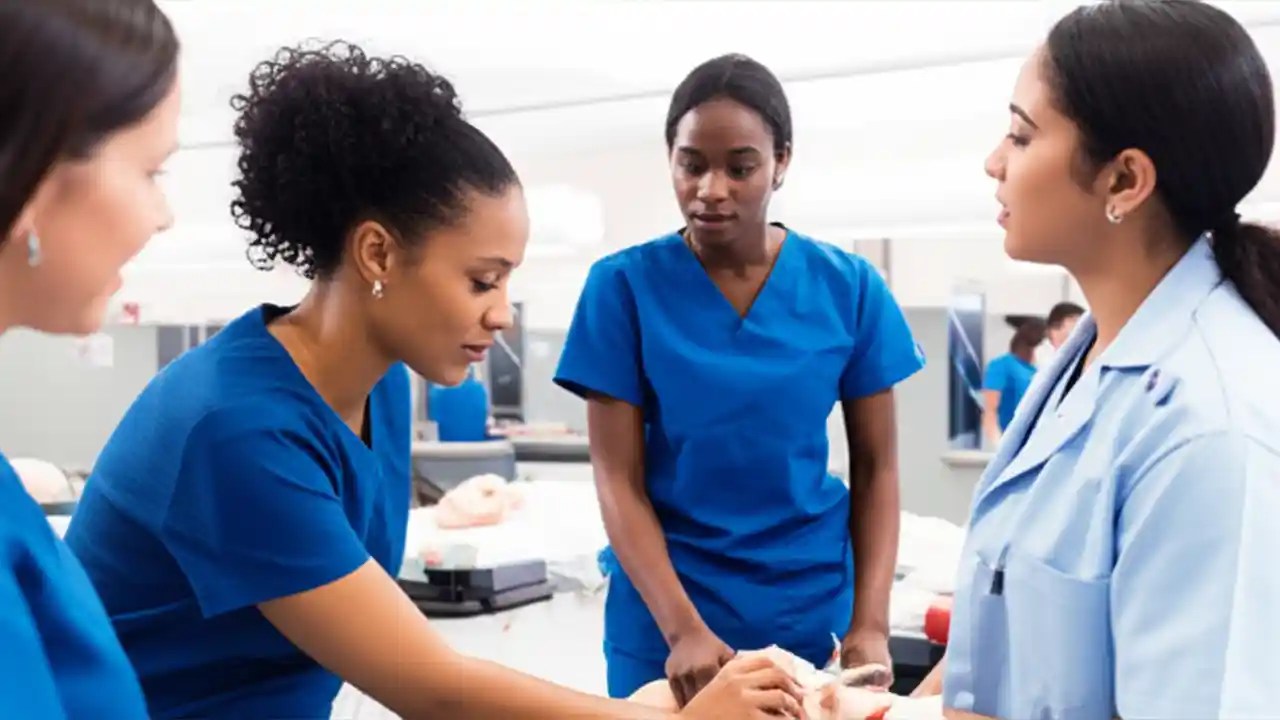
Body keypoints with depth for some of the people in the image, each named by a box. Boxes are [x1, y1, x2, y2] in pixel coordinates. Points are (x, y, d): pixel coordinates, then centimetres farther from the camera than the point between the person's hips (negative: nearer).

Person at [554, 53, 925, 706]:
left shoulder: (849, 288, -4)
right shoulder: (624, 286, -7)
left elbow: (875, 467, 1)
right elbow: (618, 480, -8)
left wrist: (870, 622, -9)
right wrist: (683, 628, -20)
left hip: (808, 609, 1)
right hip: (663, 610, -1)